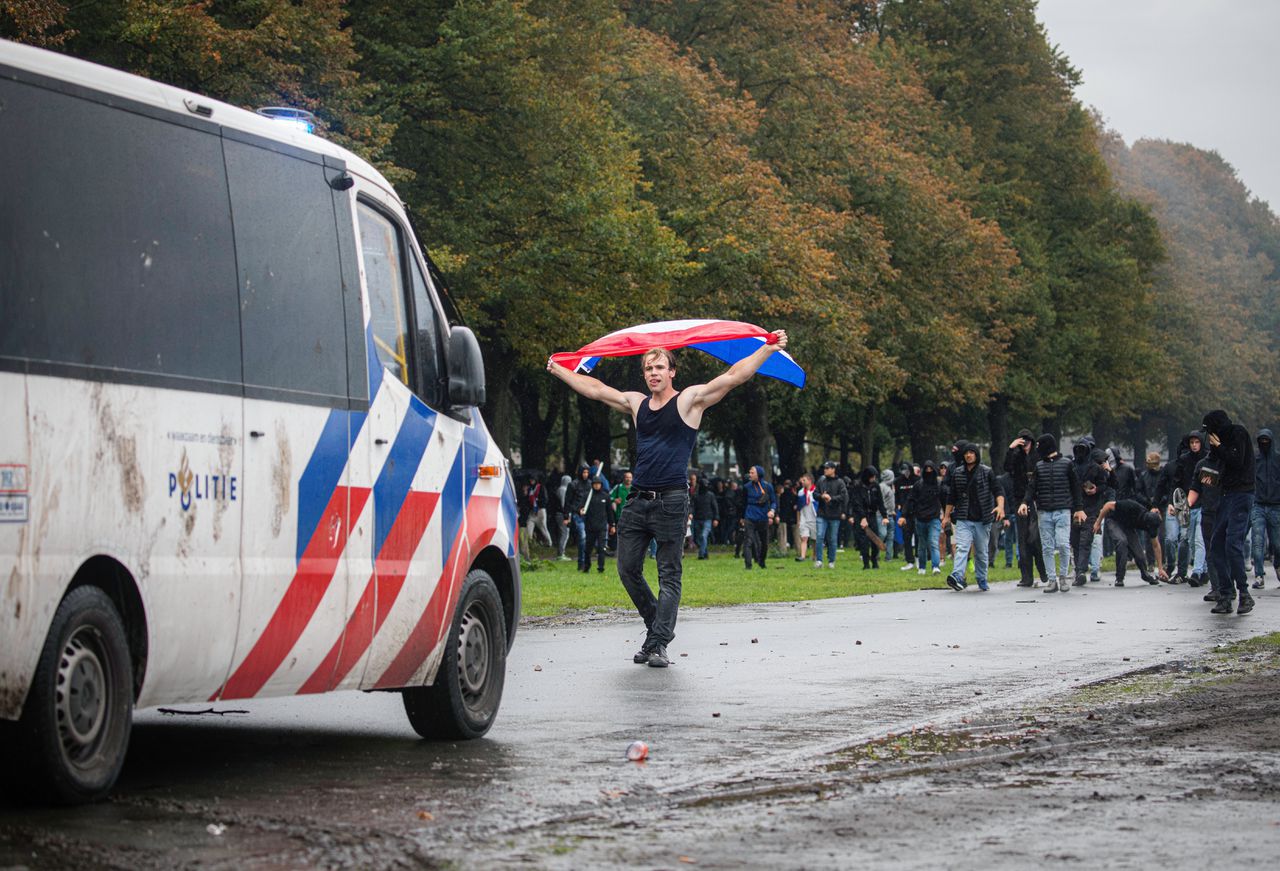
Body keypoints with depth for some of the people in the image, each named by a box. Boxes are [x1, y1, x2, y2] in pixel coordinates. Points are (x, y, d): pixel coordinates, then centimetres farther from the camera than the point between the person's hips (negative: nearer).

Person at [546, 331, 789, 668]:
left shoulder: (689, 400, 0)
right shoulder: (636, 403, 15)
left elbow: (734, 376, -6)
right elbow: (596, 389, 26)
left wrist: (768, 349, -15)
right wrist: (559, 371, 32)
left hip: (670, 501, -5)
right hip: (637, 499, 6)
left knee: (669, 576, -3)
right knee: (628, 570, 6)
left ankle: (658, 644, -4)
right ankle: (657, 627, 23)